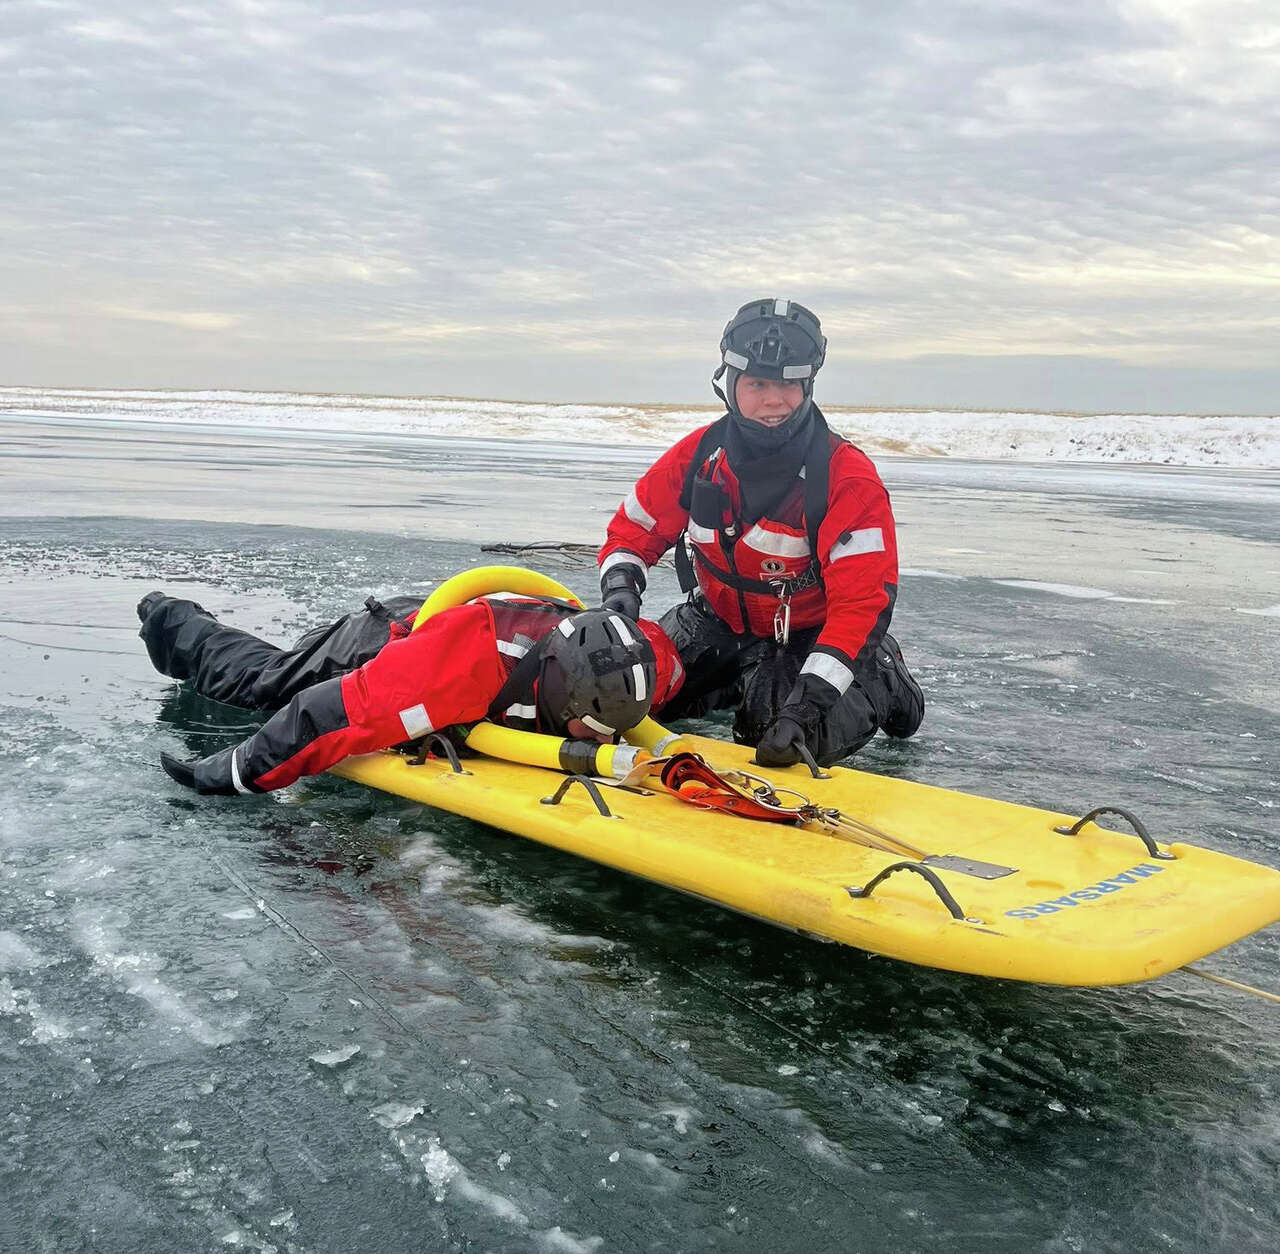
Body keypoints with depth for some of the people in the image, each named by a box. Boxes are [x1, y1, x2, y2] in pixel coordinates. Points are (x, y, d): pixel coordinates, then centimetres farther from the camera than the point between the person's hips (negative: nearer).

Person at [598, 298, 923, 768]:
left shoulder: (848, 478, -25)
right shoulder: (697, 455, -12)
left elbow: (860, 602, -30)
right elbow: (632, 531, 1)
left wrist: (807, 700, -40)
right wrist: (620, 592, -21)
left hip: (810, 634, -4)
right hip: (718, 620, 4)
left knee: (795, 743, -26)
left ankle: (881, 683, 8)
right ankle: (741, 682, 19)